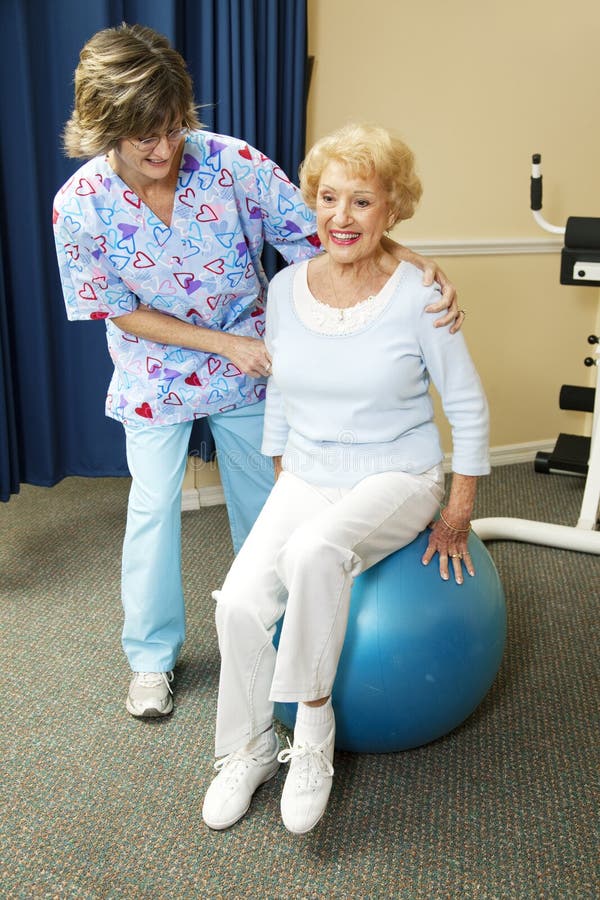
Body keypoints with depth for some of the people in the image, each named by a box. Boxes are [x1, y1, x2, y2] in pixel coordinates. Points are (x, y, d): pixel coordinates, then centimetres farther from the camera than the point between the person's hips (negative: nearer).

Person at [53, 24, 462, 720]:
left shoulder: (232, 163, -23)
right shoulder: (81, 205, -21)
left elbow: (324, 232, -18)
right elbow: (122, 313, -12)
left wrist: (422, 266, -32)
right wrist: (225, 343, -19)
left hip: (248, 362, 1)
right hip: (156, 373, -1)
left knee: (261, 500, 13)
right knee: (152, 507, 4)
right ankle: (151, 655, 26)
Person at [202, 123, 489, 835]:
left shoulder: (417, 296, -11)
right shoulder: (285, 288, 2)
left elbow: (468, 408, -4)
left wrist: (456, 517, -4)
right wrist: (283, 484, 12)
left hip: (397, 477, -4)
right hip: (307, 477, 4)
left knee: (315, 551, -35)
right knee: (241, 600, -18)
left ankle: (313, 727, -12)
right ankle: (247, 750, 7)